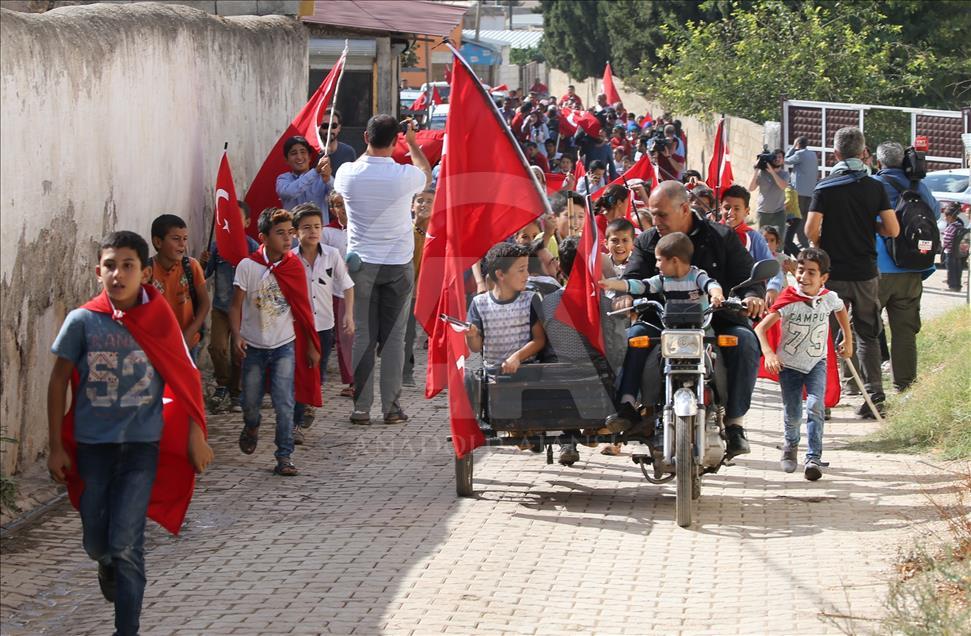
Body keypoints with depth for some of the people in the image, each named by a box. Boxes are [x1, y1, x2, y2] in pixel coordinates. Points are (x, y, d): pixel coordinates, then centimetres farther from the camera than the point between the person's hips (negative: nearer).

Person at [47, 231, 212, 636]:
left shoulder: (159, 322, -8)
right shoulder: (82, 321, -7)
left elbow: (187, 379, 2)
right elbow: (59, 382, 2)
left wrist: (197, 438, 2)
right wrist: (56, 447, 2)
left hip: (141, 446, -1)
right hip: (91, 446, 2)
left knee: (125, 544, -10)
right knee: (96, 543, 13)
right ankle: (109, 567, 49)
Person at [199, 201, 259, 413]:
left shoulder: (252, 247, -9)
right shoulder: (217, 245, 0)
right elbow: (205, 275, 7)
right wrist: (202, 263, -12)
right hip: (220, 307, 2)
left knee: (238, 353, 5)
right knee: (217, 346, -11)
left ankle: (235, 394, 20)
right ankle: (222, 384, 13)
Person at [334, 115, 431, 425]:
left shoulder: (349, 173, -10)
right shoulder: (405, 176, -12)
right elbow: (427, 173, 14)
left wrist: (369, 148, 27)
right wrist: (413, 143, 30)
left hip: (361, 263, 1)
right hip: (398, 265, -1)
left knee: (363, 336, 5)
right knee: (394, 337, 5)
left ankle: (361, 407, 5)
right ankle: (391, 406, 5)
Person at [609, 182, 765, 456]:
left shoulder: (722, 238, 7)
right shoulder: (647, 242, 14)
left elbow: (748, 275, 2)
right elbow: (633, 276, 3)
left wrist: (753, 296, -21)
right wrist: (626, 294, -21)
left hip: (716, 319, -2)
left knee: (745, 341, -31)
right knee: (634, 336, -28)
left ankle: (735, 422, -30)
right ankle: (627, 405, -33)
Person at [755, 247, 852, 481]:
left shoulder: (829, 298, -10)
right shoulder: (788, 301, -19)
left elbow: (841, 309, 16)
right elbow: (761, 327, -23)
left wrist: (848, 340, 20)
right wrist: (768, 353, -37)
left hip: (816, 363, 1)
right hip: (789, 364, -1)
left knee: (815, 407, -19)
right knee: (792, 415, 5)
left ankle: (813, 458, -17)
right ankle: (791, 444, 38)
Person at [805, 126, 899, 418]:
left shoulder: (825, 187, -6)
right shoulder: (875, 187, -2)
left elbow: (811, 229, -15)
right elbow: (892, 229, -6)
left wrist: (821, 247, 6)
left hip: (832, 273, -2)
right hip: (866, 271, 2)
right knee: (867, 334, 12)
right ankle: (874, 397, 5)